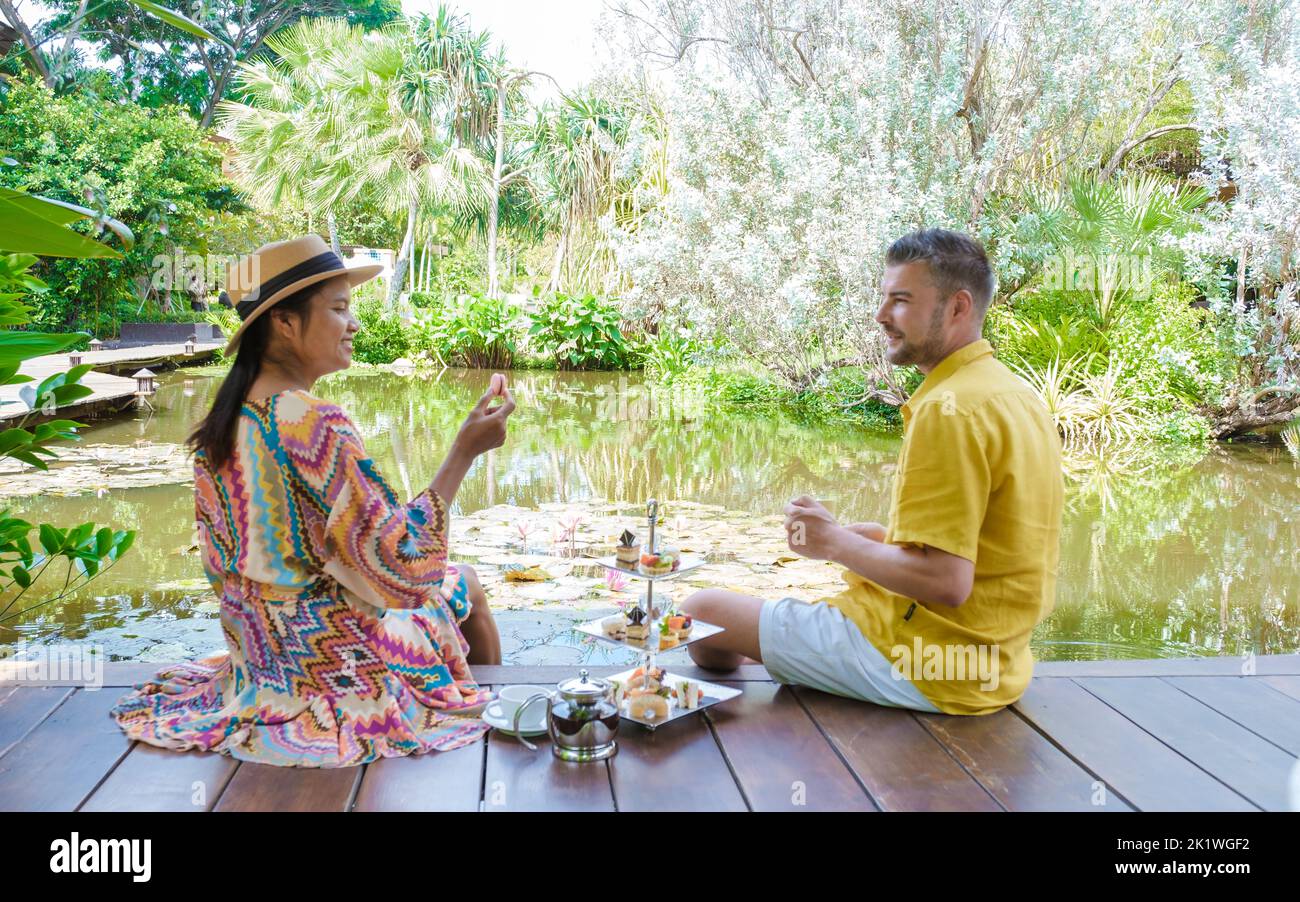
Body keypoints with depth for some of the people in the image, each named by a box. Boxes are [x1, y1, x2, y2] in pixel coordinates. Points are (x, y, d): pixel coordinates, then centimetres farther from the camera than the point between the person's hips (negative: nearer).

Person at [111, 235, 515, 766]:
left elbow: (224, 566, 9)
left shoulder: (219, 427, -2)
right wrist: (463, 453, -26)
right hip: (339, 658, -8)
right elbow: (403, 568, -28)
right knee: (463, 584, 18)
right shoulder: (316, 427, -29)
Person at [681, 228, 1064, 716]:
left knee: (702, 612, -3)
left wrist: (836, 542, -13)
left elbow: (946, 583, -26)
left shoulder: (947, 410, -22)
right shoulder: (1016, 393, 9)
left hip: (922, 662, -10)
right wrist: (873, 537, 8)